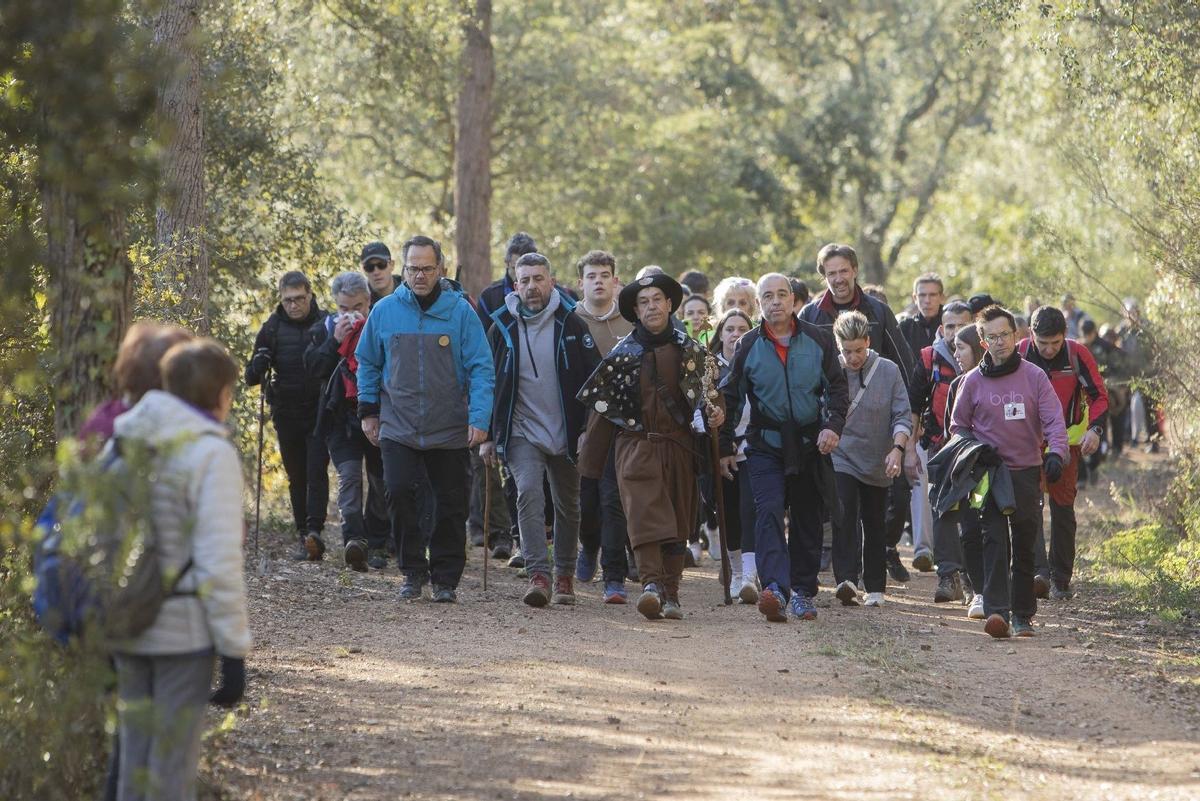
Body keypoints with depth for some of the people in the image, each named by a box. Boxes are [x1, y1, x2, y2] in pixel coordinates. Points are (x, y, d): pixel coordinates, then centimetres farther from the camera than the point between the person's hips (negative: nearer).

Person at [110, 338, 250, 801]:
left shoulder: (121, 440, 7)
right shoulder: (211, 454, -13)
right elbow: (218, 562, -16)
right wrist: (234, 652, -11)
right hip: (185, 631, -6)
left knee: (135, 758, 14)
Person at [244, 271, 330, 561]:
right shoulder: (273, 328, 4)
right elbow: (251, 377, 6)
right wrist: (258, 367, -17)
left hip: (320, 413, -3)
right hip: (287, 414, 3)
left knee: (316, 471, -14)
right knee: (296, 477, 7)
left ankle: (315, 530, -22)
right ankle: (304, 537, 12)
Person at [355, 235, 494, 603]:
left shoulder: (461, 312, -4)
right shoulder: (385, 311, 2)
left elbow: (481, 368, -6)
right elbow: (367, 363, 14)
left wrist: (479, 418, -16)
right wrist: (368, 411, 9)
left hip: (449, 431, -1)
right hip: (398, 429, 1)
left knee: (451, 504, 4)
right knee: (398, 492, -14)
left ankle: (446, 578, 17)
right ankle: (413, 571, 1)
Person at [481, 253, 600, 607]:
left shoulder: (571, 324, -1)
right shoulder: (502, 328, 1)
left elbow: (594, 378, 3)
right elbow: (487, 383, 7)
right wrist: (487, 436, 4)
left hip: (566, 433, 1)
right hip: (522, 433, -1)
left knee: (568, 505, 10)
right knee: (529, 494, -19)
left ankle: (565, 575, 25)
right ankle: (538, 575, -23)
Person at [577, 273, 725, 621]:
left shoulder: (689, 350, 10)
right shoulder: (623, 352, 7)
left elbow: (707, 390, 17)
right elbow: (602, 406, 9)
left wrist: (715, 409, -9)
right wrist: (591, 461, 9)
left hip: (678, 445, 2)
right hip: (635, 444, -2)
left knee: (677, 520, 4)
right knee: (645, 513, -18)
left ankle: (670, 593, 11)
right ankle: (651, 583, -27)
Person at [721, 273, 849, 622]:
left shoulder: (818, 339, 3)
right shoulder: (749, 345, 3)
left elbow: (837, 386, 7)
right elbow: (730, 397, 9)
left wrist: (833, 425, -10)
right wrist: (724, 448, 7)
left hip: (810, 444, 2)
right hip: (766, 445, -1)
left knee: (807, 520, 8)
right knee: (769, 511, -19)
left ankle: (803, 592, 20)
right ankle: (775, 589, -31)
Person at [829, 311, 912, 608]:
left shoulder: (888, 371, -2)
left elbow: (903, 415, -3)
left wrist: (897, 448, -16)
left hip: (877, 463, 2)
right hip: (840, 459, -2)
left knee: (874, 527, 10)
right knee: (844, 520, -20)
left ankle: (875, 588, 19)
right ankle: (847, 580, -30)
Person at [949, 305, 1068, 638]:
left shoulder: (1034, 376, 1)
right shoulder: (974, 380, 4)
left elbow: (1054, 420, -5)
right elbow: (958, 425, 13)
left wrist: (1056, 453, -22)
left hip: (1027, 472, 1)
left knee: (1025, 546, 6)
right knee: (994, 542, -12)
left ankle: (1023, 614, 15)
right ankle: (996, 611, -21)